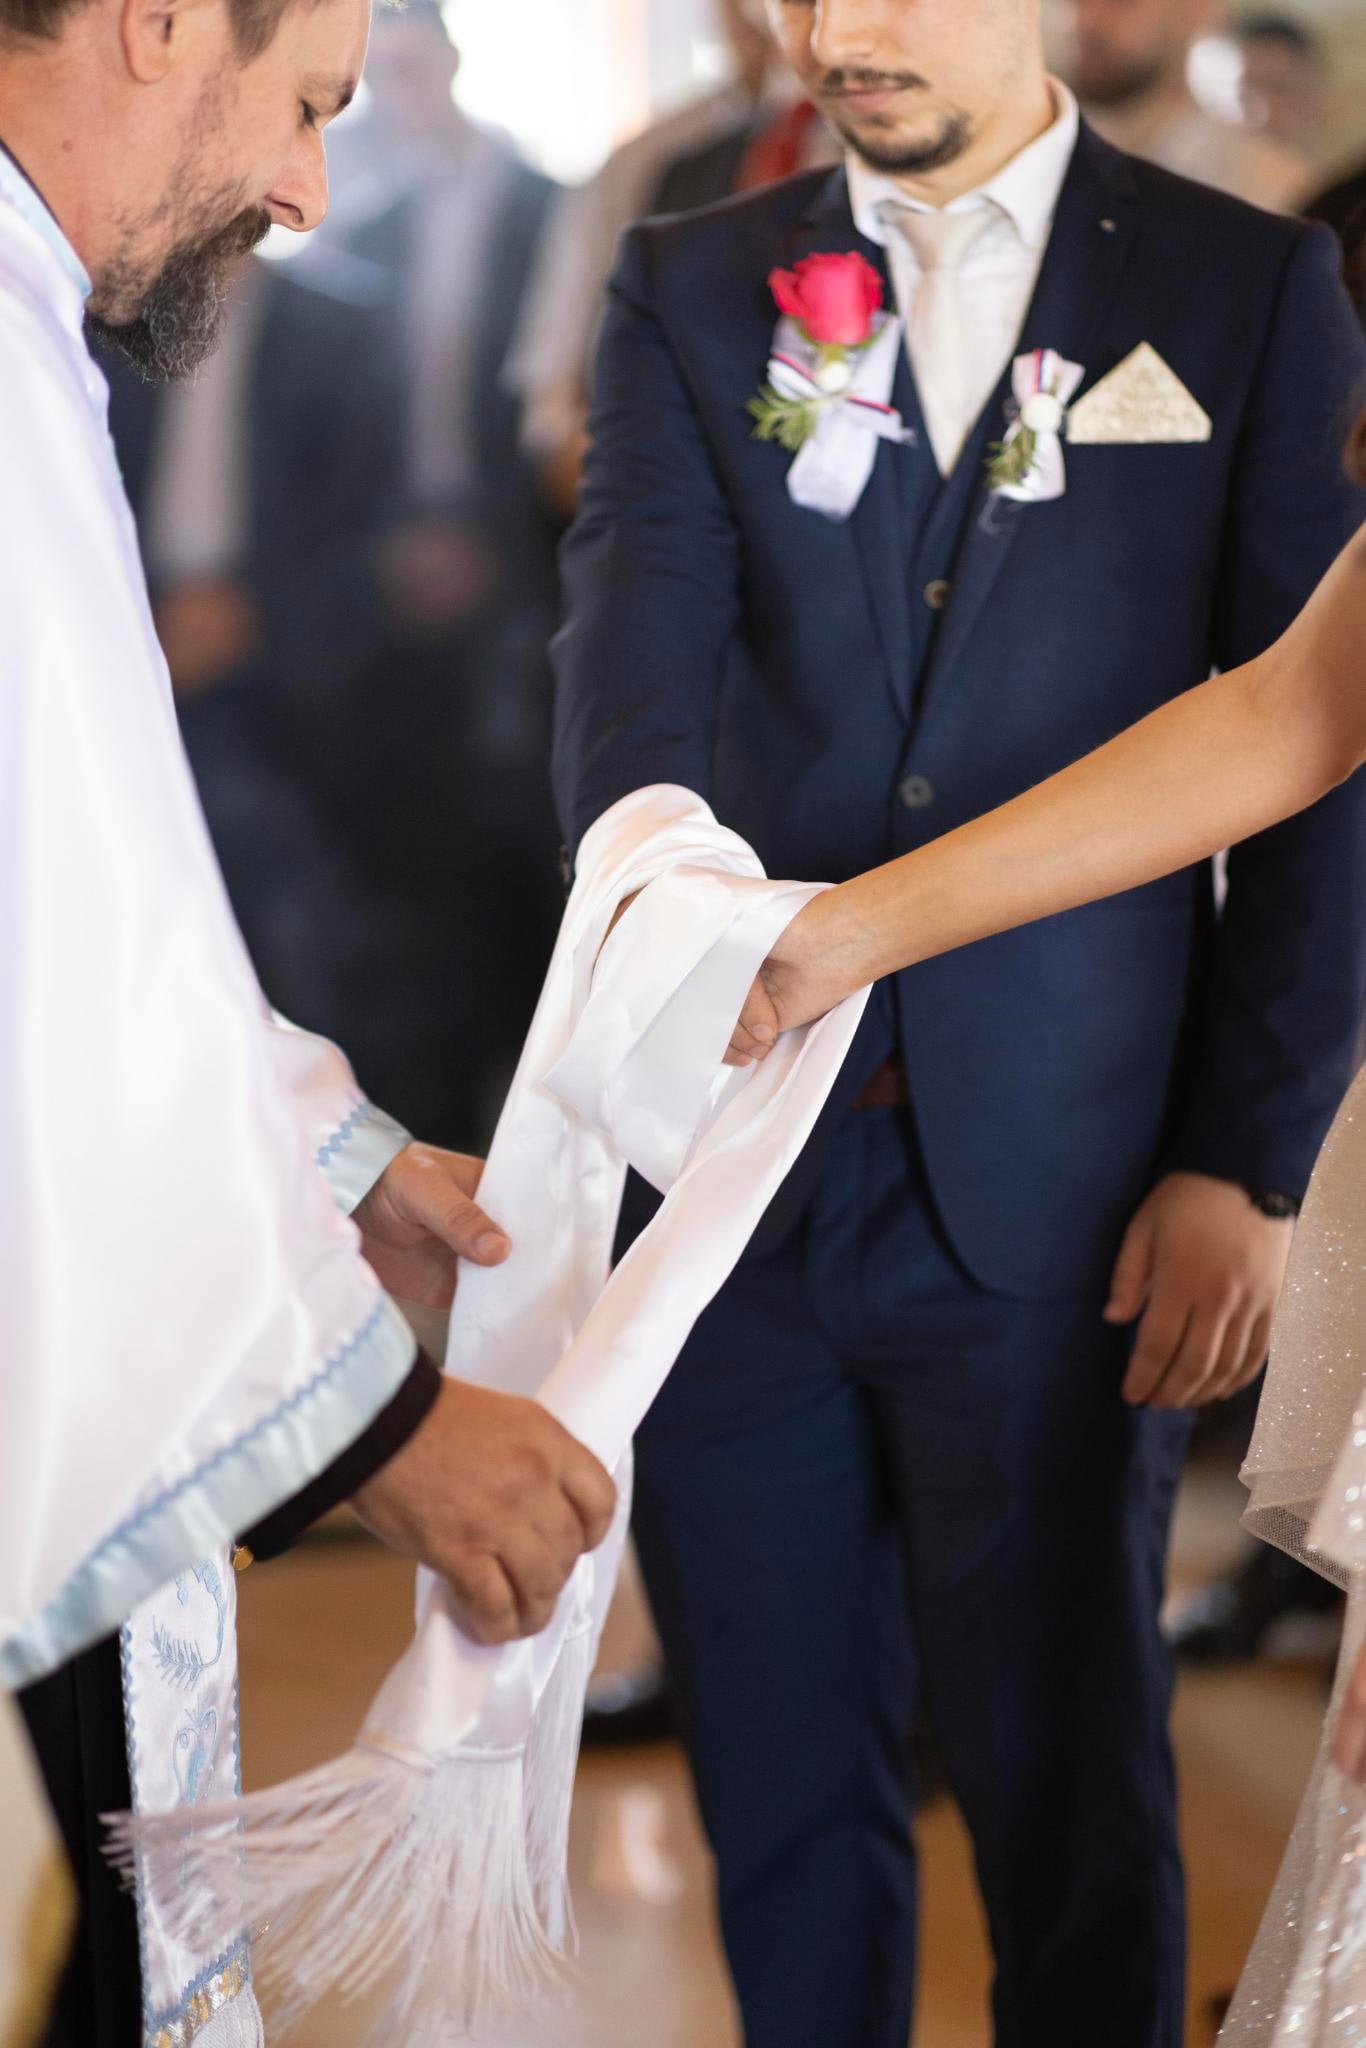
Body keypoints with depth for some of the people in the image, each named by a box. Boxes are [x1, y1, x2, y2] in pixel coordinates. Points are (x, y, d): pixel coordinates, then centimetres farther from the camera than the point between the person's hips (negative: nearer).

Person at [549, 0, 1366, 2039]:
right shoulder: (691, 290, 8)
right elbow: (636, 638, -10)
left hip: (1053, 1201, -2)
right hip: (727, 1163, 2)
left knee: (1066, 1786, 9)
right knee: (777, 1786, 14)